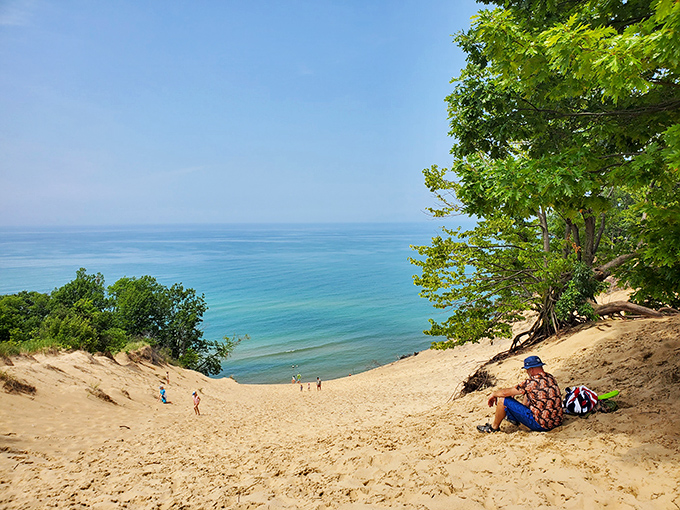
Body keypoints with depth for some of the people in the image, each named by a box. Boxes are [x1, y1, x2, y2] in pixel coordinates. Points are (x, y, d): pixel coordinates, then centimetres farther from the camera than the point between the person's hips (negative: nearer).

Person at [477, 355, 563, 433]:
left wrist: (494, 394, 8)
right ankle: (515, 418, 43)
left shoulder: (532, 382, -20)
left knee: (503, 400, -4)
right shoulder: (551, 378, 5)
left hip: (541, 425, -9)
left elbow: (505, 393, -12)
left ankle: (494, 427, 18)